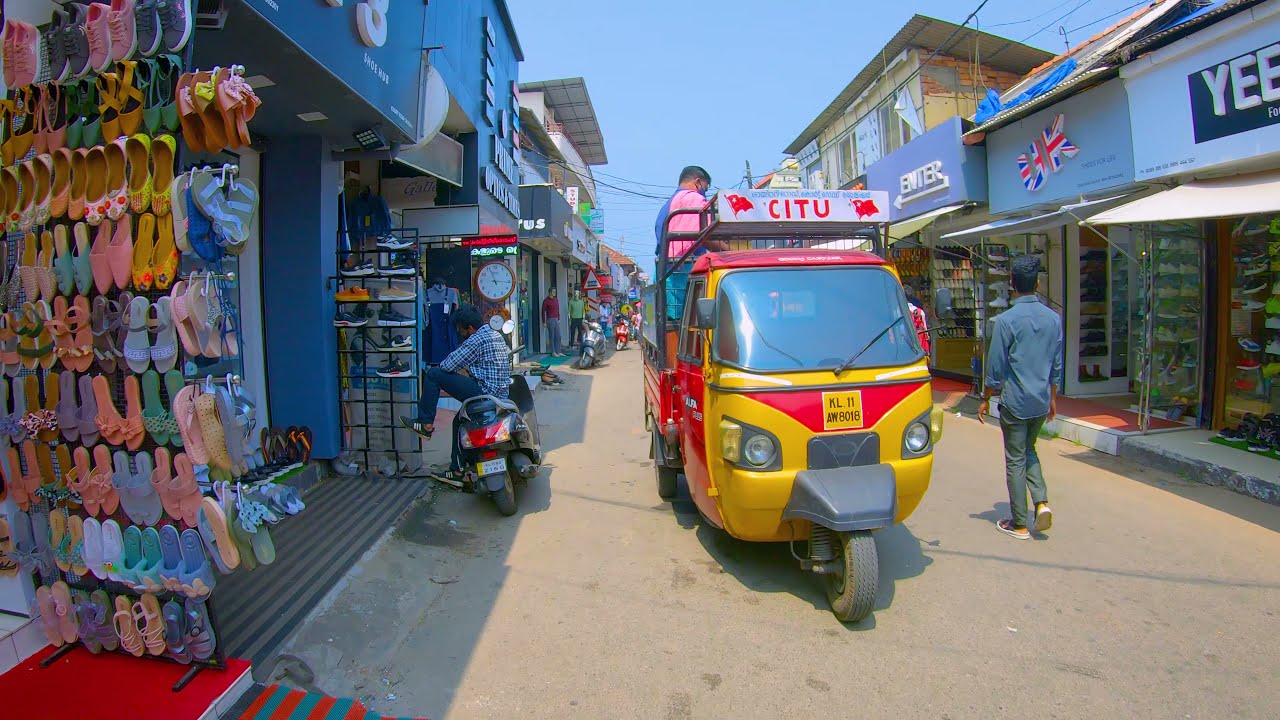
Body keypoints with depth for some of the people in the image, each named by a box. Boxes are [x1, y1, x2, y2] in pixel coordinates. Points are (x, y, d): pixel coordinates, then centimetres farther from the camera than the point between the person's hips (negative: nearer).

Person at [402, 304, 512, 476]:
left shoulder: (477, 339, -12)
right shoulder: (497, 335, 15)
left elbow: (450, 364, -13)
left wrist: (440, 367, 10)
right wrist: (470, 371, 25)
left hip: (484, 393, -10)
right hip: (501, 395, 10)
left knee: (433, 375, -5)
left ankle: (425, 423, 1)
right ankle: (457, 468, 31)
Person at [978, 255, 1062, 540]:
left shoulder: (1006, 320, -15)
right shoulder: (1054, 318, 2)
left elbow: (996, 366, -12)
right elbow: (1057, 365, 10)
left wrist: (986, 399, 0)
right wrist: (1052, 398, 21)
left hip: (1015, 401, -5)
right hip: (1041, 401, 5)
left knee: (1016, 460, 4)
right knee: (1029, 450, 24)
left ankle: (1019, 524, 12)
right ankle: (1041, 502, 8)